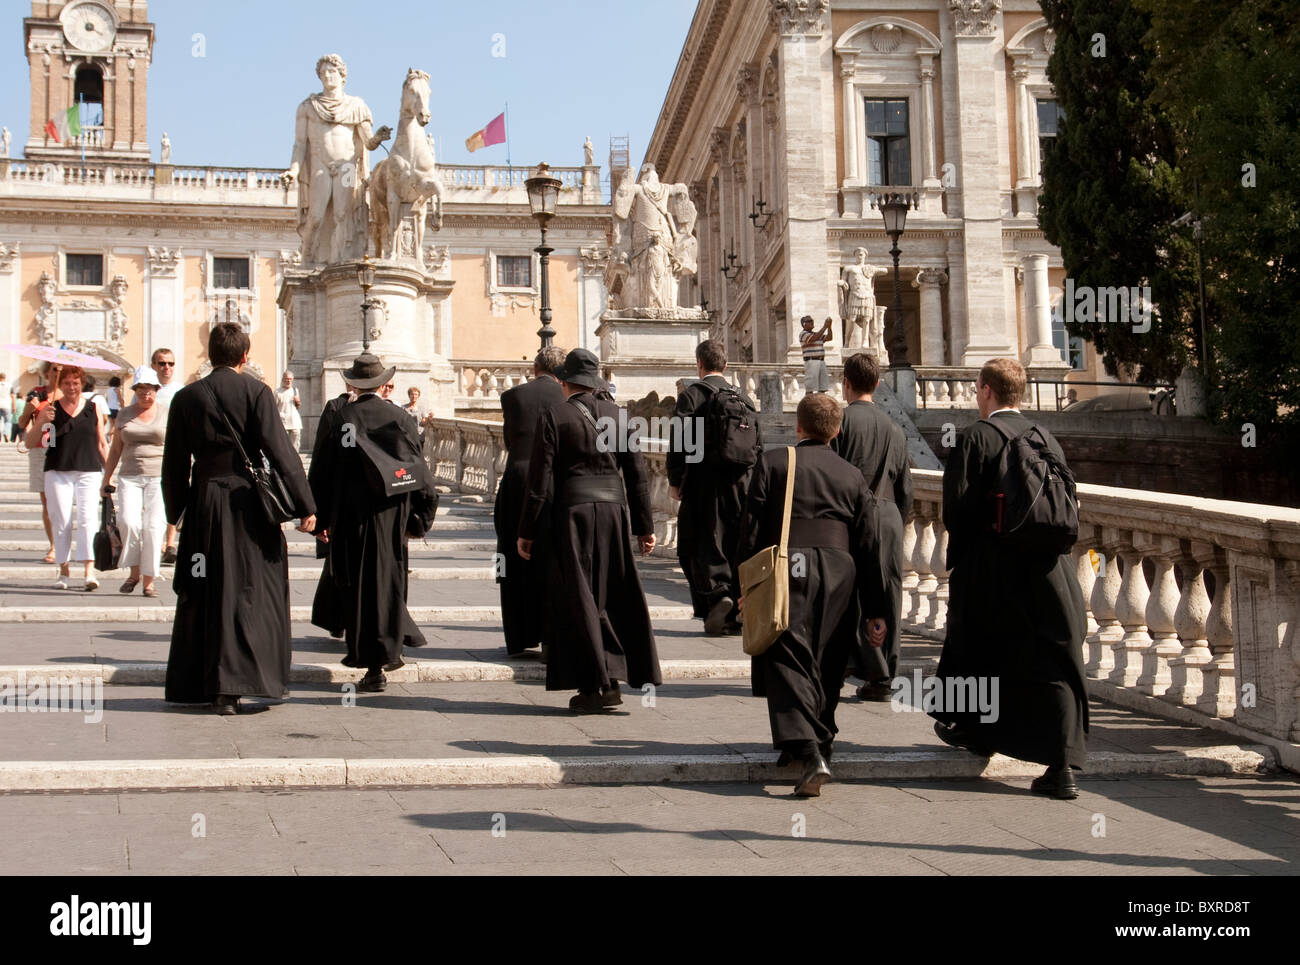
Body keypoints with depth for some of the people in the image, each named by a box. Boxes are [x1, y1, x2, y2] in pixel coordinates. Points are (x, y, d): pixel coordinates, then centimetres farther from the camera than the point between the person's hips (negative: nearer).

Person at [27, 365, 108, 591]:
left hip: (89, 472, -1)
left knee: (87, 519, -12)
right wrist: (41, 422, -12)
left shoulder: (93, 408, 9)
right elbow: (30, 443, 5)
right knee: (61, 522, -1)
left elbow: (102, 443, 15)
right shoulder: (50, 409, 8)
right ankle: (64, 570, 11)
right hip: (57, 473, 1)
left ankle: (89, 572, -16)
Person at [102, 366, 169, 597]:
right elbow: (115, 449, 18)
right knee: (128, 520, -18)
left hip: (159, 477, -2)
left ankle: (148, 581, -2)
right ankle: (134, 572, 0)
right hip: (130, 477, 2)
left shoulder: (166, 413, 7)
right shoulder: (124, 415, 12)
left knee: (153, 526, -9)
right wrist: (106, 479, 15)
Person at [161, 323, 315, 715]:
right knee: (249, 594, 3)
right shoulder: (256, 392, -6)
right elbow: (280, 452, -11)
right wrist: (305, 506, -9)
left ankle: (195, 685, 15)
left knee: (203, 595, 11)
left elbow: (174, 465, 7)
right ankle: (231, 687, -1)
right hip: (249, 503, -3)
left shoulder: (186, 398, 3)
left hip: (204, 505, 3)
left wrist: (176, 513, 17)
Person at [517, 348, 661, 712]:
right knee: (614, 596, 12)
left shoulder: (553, 416, -4)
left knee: (579, 599, 2)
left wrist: (527, 531, 0)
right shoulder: (617, 414, 7)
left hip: (572, 511, -4)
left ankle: (598, 685, 2)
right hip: (614, 508, 4)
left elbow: (540, 480, -6)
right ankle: (615, 675, 13)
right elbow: (637, 474, 8)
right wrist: (645, 526, 15)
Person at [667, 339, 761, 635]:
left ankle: (716, 592, -18)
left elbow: (681, 439, -10)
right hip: (740, 484, 4)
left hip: (704, 483, -4)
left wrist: (674, 479, -3)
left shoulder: (691, 394, -3)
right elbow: (759, 445, 12)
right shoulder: (743, 399, 11)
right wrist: (751, 481, 18)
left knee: (703, 544, 2)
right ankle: (738, 613, 8)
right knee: (738, 545, 8)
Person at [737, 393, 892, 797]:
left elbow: (752, 527, 1)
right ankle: (820, 742, 27)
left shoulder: (772, 463, 6)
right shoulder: (852, 476, 13)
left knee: (788, 662, -6)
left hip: (787, 570, -3)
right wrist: (876, 611, 14)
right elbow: (869, 546, 11)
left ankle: (807, 752, -22)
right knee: (826, 667, 16)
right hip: (840, 576, 3)